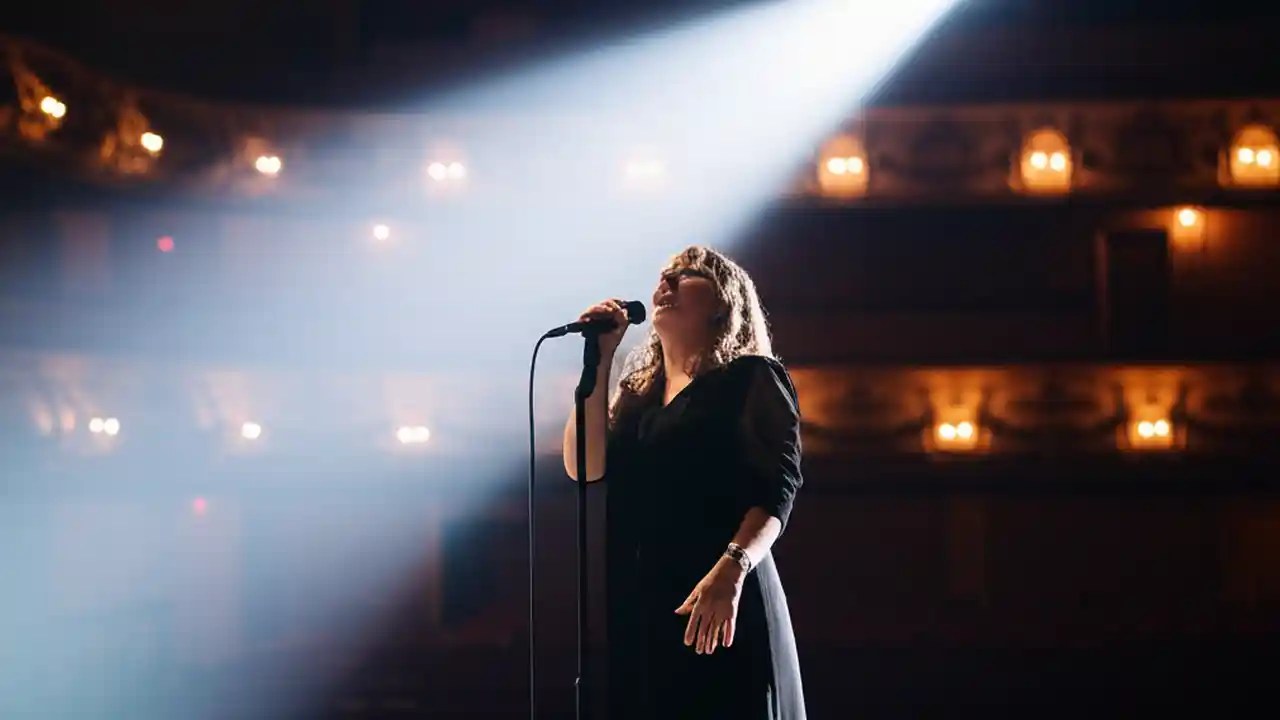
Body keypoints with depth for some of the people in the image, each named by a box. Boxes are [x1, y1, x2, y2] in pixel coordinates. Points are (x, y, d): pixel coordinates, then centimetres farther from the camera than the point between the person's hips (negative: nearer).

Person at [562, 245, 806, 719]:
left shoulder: (751, 377, 1)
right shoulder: (638, 392, 19)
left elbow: (780, 485, -10)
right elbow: (586, 466, 5)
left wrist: (732, 569, -25)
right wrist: (599, 360, 4)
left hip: (721, 599, -6)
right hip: (639, 603, 6)